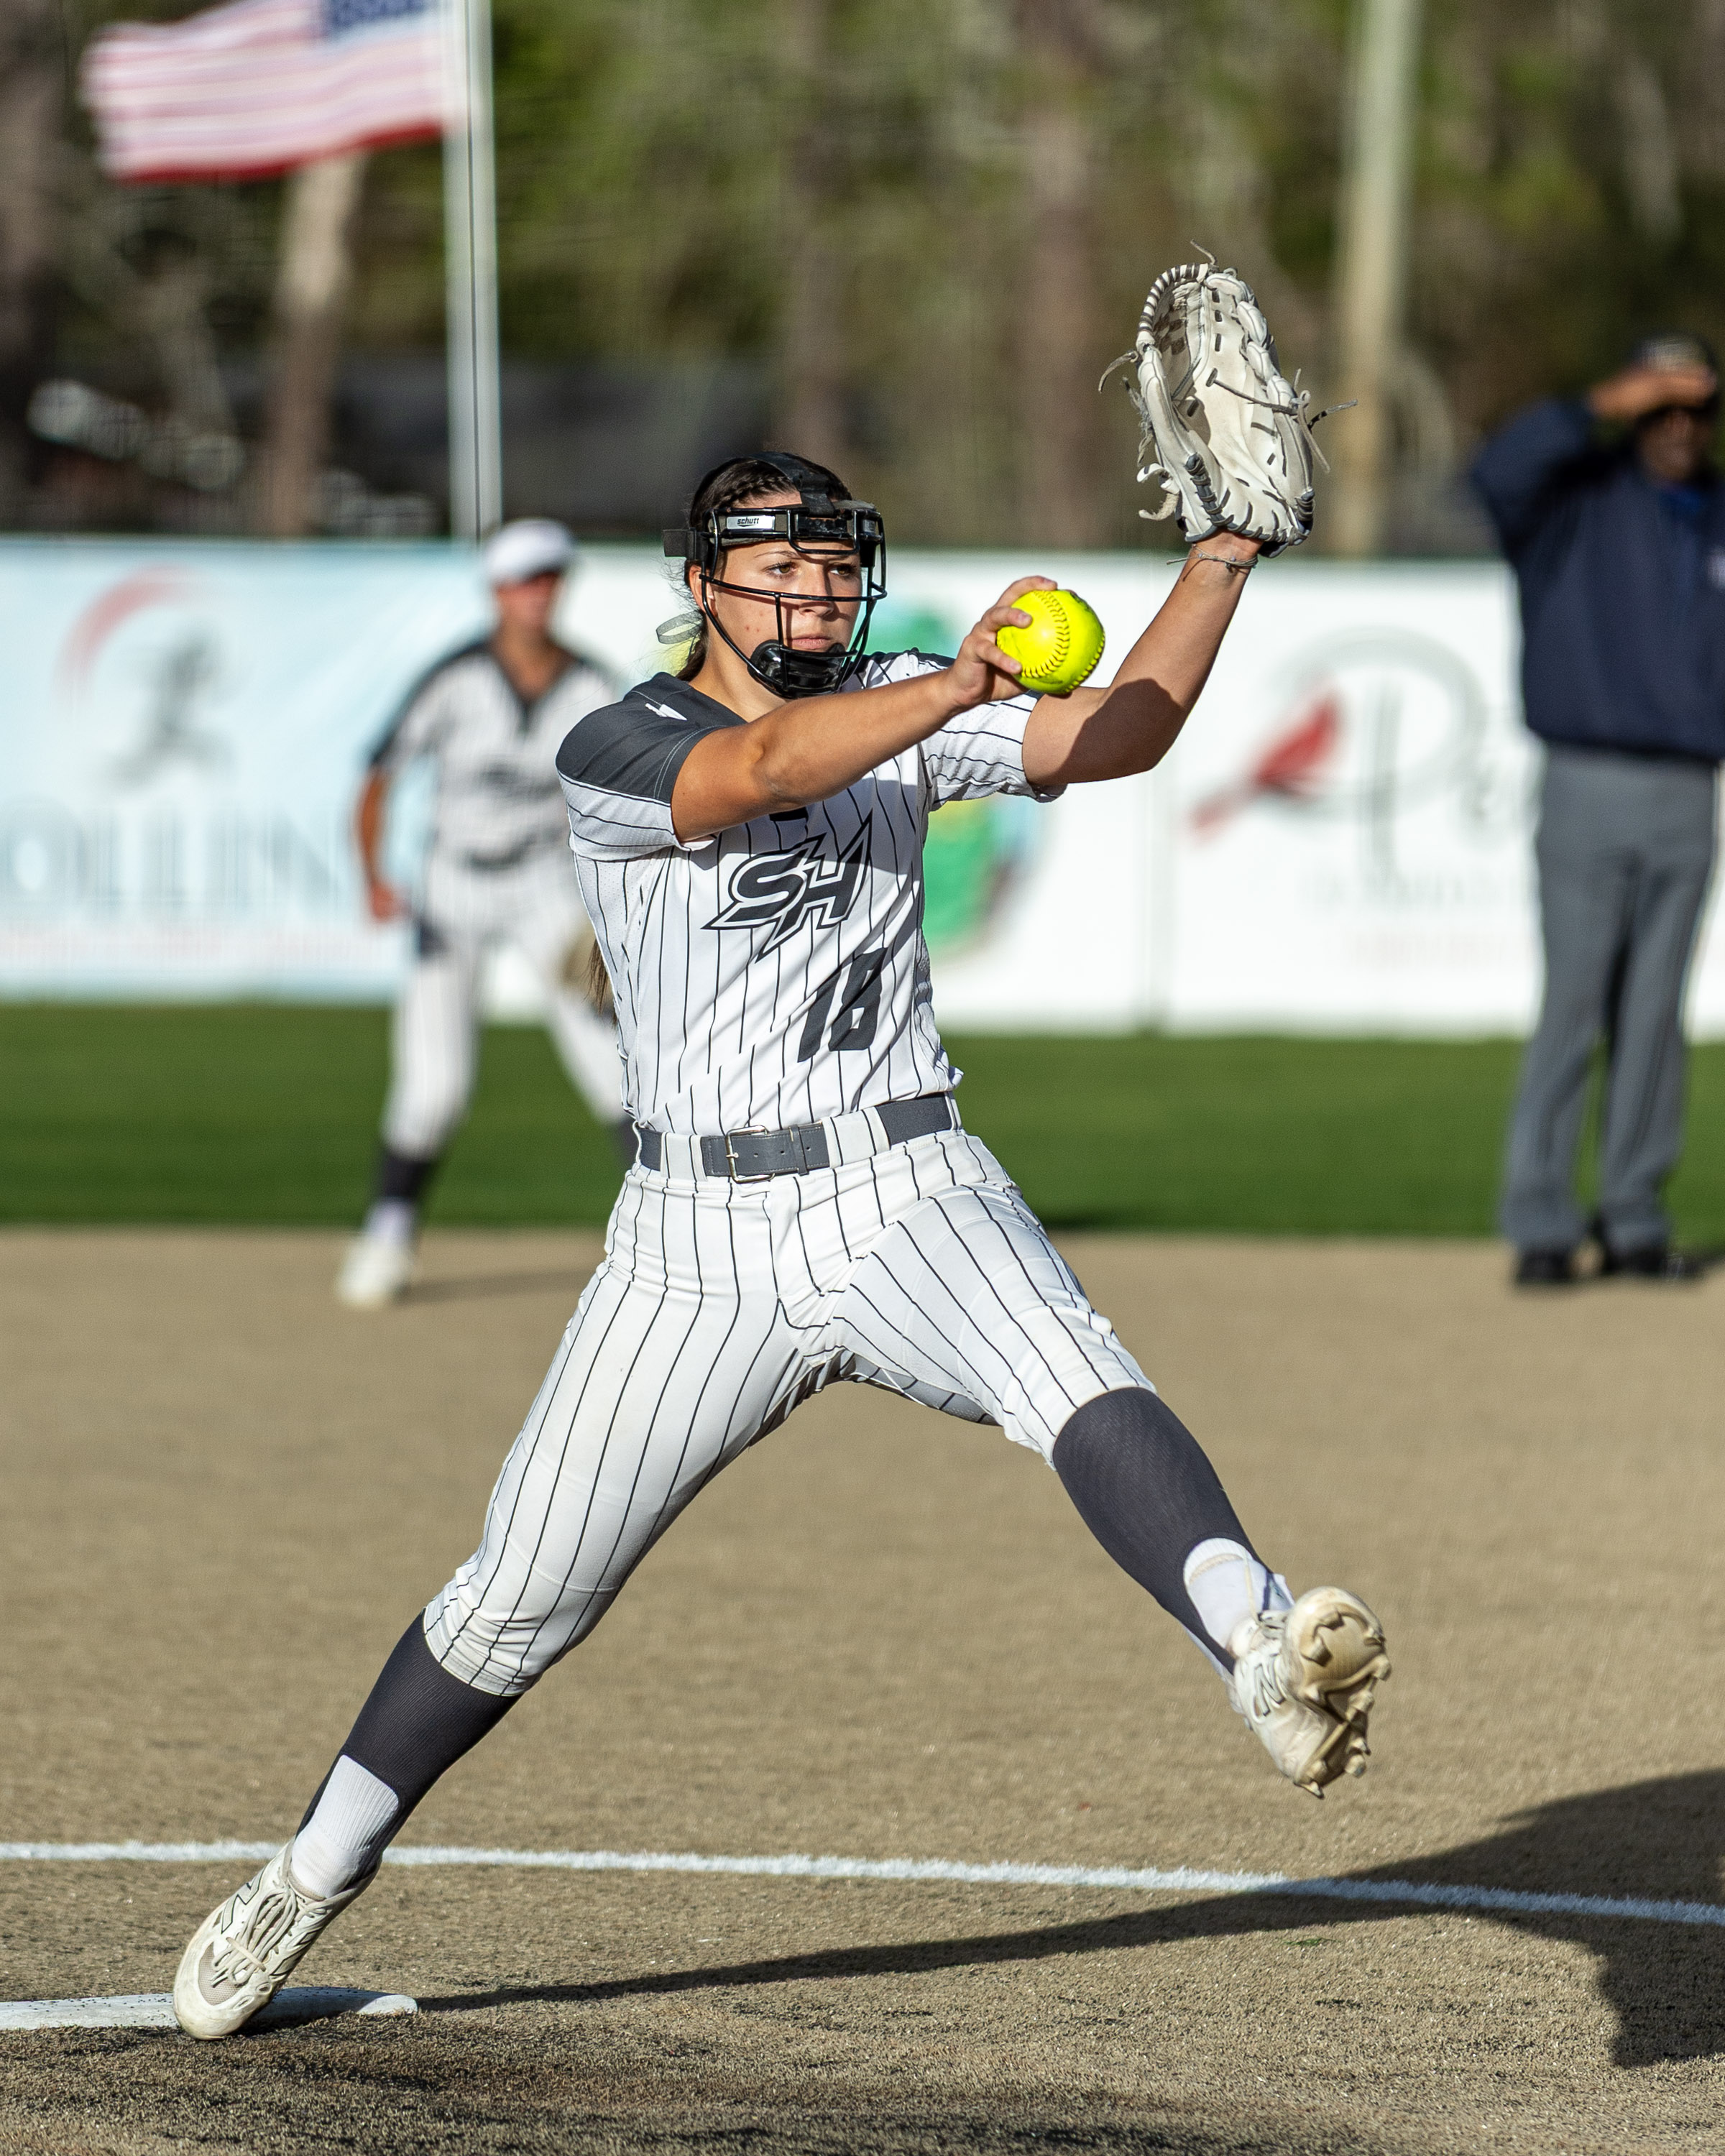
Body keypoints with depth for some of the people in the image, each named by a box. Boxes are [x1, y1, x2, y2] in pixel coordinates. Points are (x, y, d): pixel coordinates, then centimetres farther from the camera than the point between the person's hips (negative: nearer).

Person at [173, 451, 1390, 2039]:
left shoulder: (895, 709, 7)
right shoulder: (615, 753, -8)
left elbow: (1123, 734, -1)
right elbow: (769, 767, -29)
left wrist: (1228, 553, -14)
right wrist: (967, 683, -45)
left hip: (910, 1201, 2)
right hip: (702, 1244, -2)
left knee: (1081, 1385, -31)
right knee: (521, 1601, 6)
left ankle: (1265, 1656, -54)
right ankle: (308, 1884, 26)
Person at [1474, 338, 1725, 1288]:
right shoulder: (1580, 497, 0)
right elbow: (1502, 471, -21)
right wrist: (1606, 406, -20)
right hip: (1590, 782, -4)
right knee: (1572, 1007, -8)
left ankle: (1634, 1219, 10)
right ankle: (1540, 1226, -7)